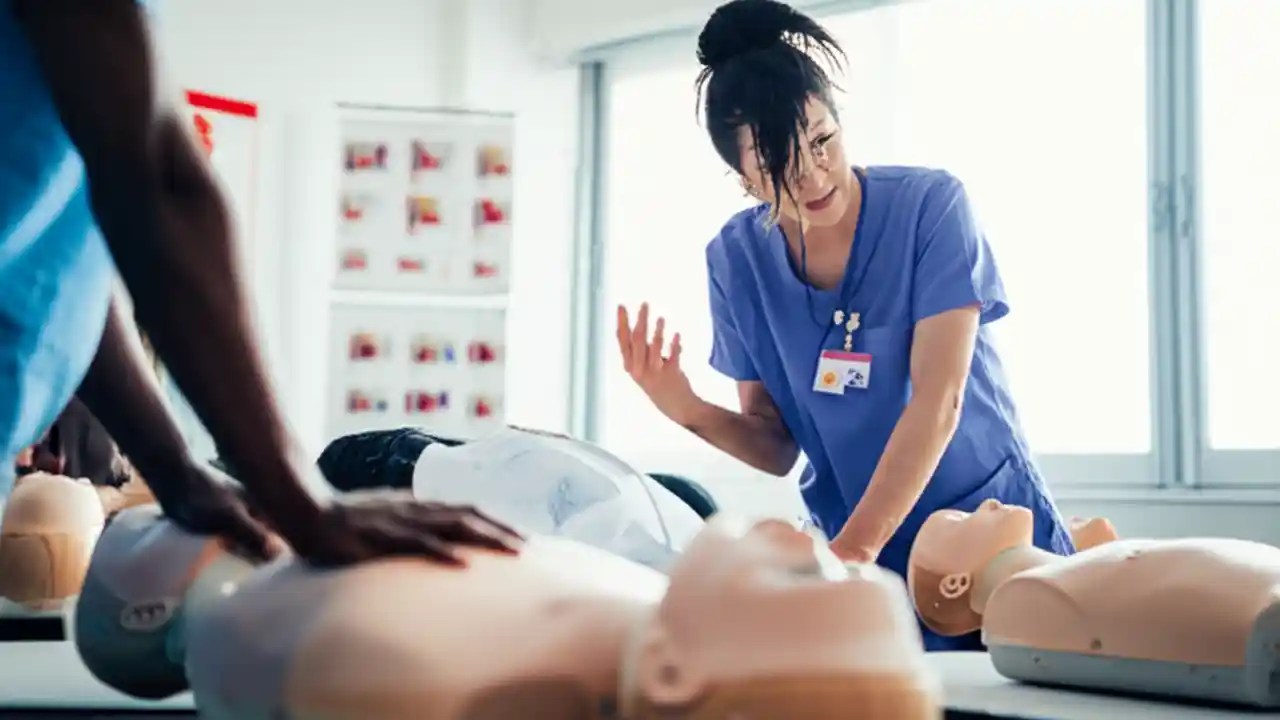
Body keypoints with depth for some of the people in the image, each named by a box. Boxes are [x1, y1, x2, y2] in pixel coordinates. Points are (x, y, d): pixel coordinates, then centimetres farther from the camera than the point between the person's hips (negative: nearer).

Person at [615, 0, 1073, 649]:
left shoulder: (930, 205, -16)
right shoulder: (737, 259, -7)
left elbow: (936, 402, -24)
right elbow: (775, 446, -3)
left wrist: (852, 550, -31)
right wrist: (689, 412, -24)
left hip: (991, 524, -2)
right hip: (850, 537, 2)